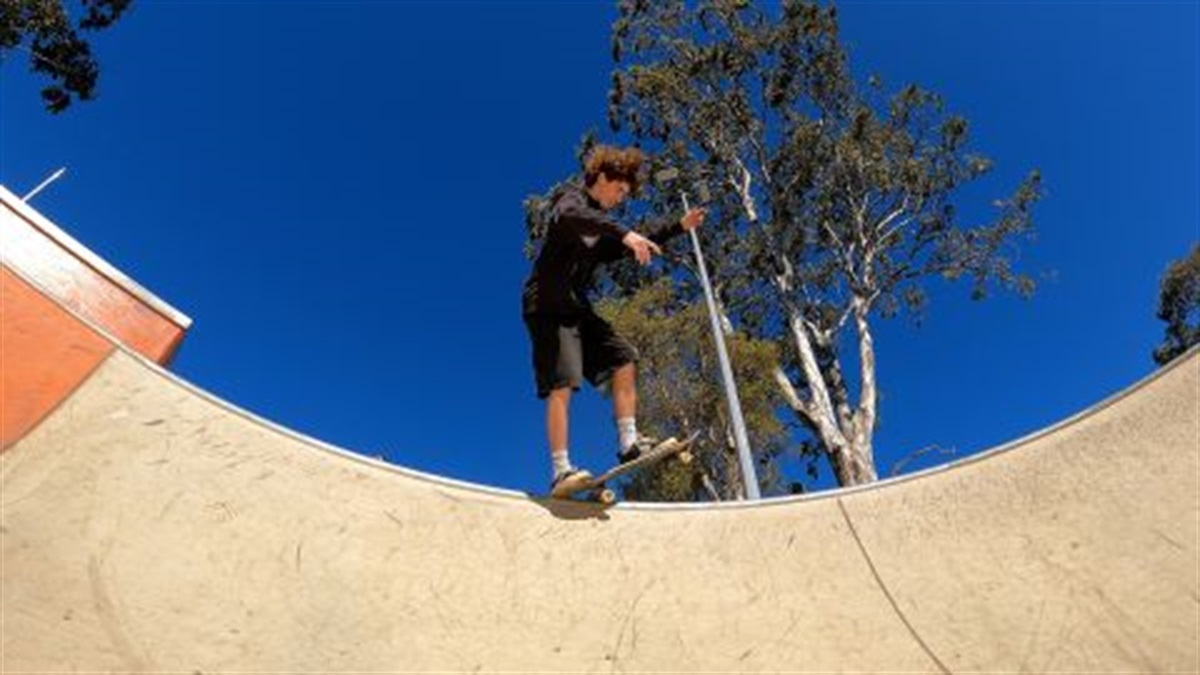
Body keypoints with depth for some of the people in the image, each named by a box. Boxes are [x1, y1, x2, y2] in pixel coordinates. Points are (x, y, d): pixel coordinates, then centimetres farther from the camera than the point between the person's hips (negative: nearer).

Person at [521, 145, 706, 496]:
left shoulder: (602, 225, 23)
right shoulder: (572, 199, -2)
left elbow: (635, 245, 33)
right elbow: (571, 216, -28)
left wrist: (678, 226, 28)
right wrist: (625, 233, -41)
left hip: (577, 308, 9)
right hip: (547, 307, -9)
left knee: (623, 358, 2)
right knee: (562, 382, -18)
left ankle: (628, 443, 2)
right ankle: (560, 471, -18)